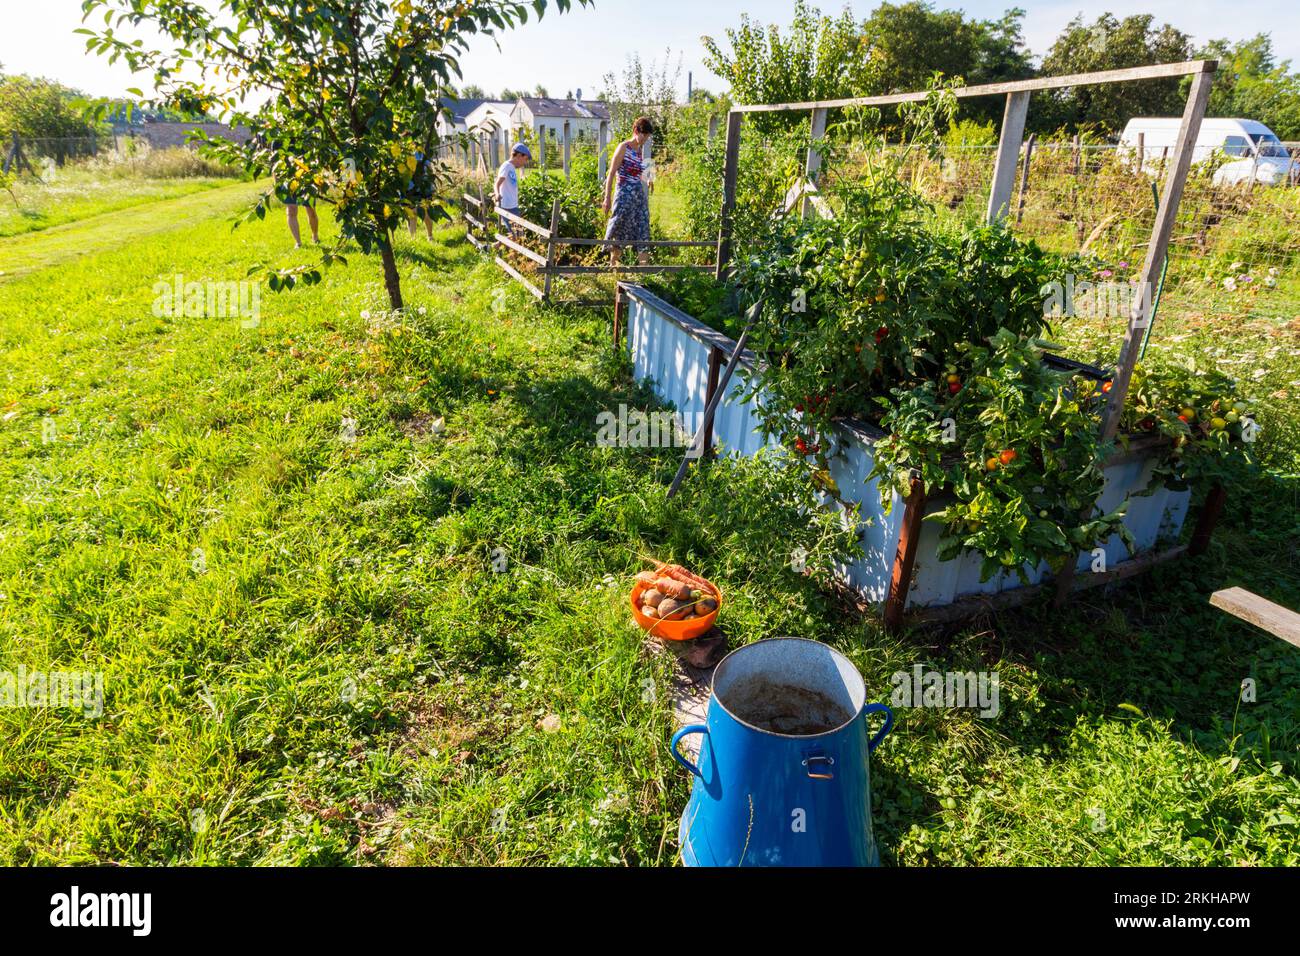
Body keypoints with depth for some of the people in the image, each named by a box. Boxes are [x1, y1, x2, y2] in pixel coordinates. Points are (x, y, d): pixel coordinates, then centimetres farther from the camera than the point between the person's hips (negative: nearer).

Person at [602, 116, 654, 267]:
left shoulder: (641, 150, 12)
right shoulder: (623, 147, -7)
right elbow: (611, 174, -9)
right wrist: (607, 199, -12)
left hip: (640, 195, 7)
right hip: (624, 195, -7)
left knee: (643, 231, 1)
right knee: (621, 232, -1)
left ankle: (645, 265, 2)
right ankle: (613, 264, 13)